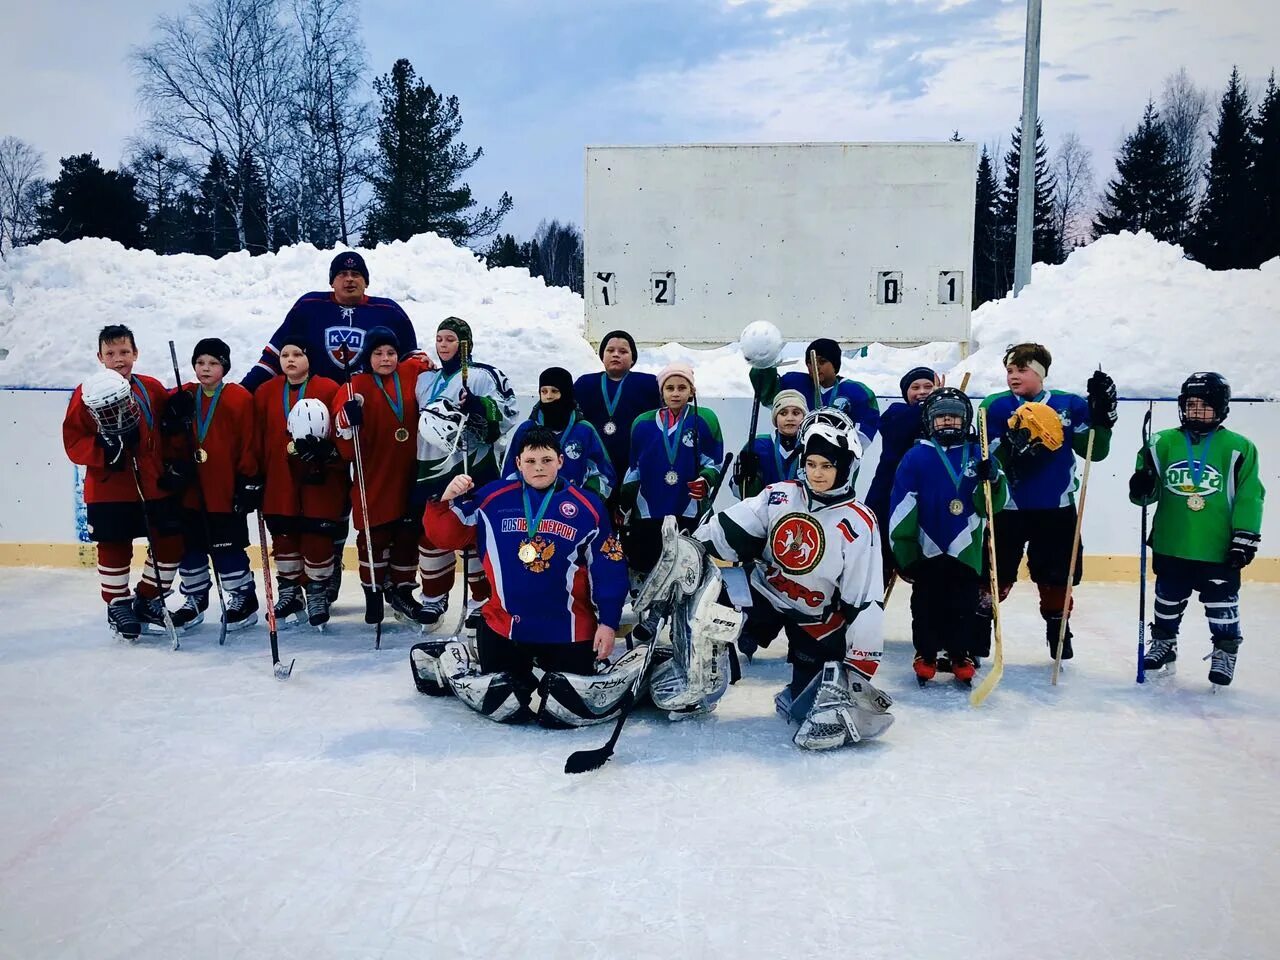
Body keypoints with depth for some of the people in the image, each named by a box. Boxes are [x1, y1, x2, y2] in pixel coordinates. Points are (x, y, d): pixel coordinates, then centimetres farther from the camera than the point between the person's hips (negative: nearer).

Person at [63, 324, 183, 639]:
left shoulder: (153, 389, 5)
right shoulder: (86, 393, -4)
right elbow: (73, 442, -6)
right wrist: (104, 449, -21)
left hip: (155, 486, 3)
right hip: (107, 490, -3)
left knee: (169, 543, 5)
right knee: (115, 549, 4)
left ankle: (148, 600, 24)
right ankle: (118, 604, 23)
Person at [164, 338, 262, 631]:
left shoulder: (239, 398, -7)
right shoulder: (182, 397, 8)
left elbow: (249, 445, -7)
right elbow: (173, 442, 10)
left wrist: (250, 481, -9)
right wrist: (173, 420, -10)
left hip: (227, 492, -5)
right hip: (191, 490, 6)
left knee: (227, 548, 1)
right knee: (190, 548, 14)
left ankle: (244, 599, 15)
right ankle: (194, 600, 28)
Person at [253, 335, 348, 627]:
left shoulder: (329, 390, -6)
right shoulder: (265, 392, 8)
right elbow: (258, 439, 9)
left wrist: (326, 451, -25)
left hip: (321, 482, -4)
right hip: (279, 481, 4)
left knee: (318, 538, -1)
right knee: (284, 537, 12)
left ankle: (318, 594, 16)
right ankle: (289, 592, 28)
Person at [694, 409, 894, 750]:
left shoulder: (858, 524, -17)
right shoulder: (779, 496, -6)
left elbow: (865, 601, -17)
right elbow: (727, 531, -4)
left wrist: (861, 667, -18)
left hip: (815, 621, -3)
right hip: (765, 596, 3)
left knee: (811, 702, -10)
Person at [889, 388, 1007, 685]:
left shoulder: (978, 456, 3)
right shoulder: (916, 456, -3)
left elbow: (991, 504, -2)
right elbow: (901, 507, -3)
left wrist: (992, 480, -23)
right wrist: (903, 549, -5)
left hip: (966, 550, 1)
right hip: (925, 549, -1)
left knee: (963, 606, 9)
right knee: (926, 605, 9)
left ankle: (962, 656, 24)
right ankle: (925, 656, 24)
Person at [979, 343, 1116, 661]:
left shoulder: (1070, 405, -1)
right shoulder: (995, 407, -5)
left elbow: (1095, 450, -2)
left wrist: (1101, 413, -14)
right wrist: (1015, 444, -30)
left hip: (1057, 509, 2)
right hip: (1008, 508, -1)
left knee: (1056, 576, 12)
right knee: (995, 577, 4)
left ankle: (1058, 628, 32)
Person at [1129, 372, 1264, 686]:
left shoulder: (1238, 448, -6)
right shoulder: (1164, 443, 1)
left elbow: (1249, 496, -6)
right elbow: (1148, 490, 8)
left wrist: (1245, 537, -9)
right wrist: (1142, 488, -15)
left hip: (1218, 549, -3)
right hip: (1170, 546, 3)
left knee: (1222, 605, 6)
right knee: (1168, 600, 19)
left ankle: (1225, 652, 24)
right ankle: (1163, 643, 38)